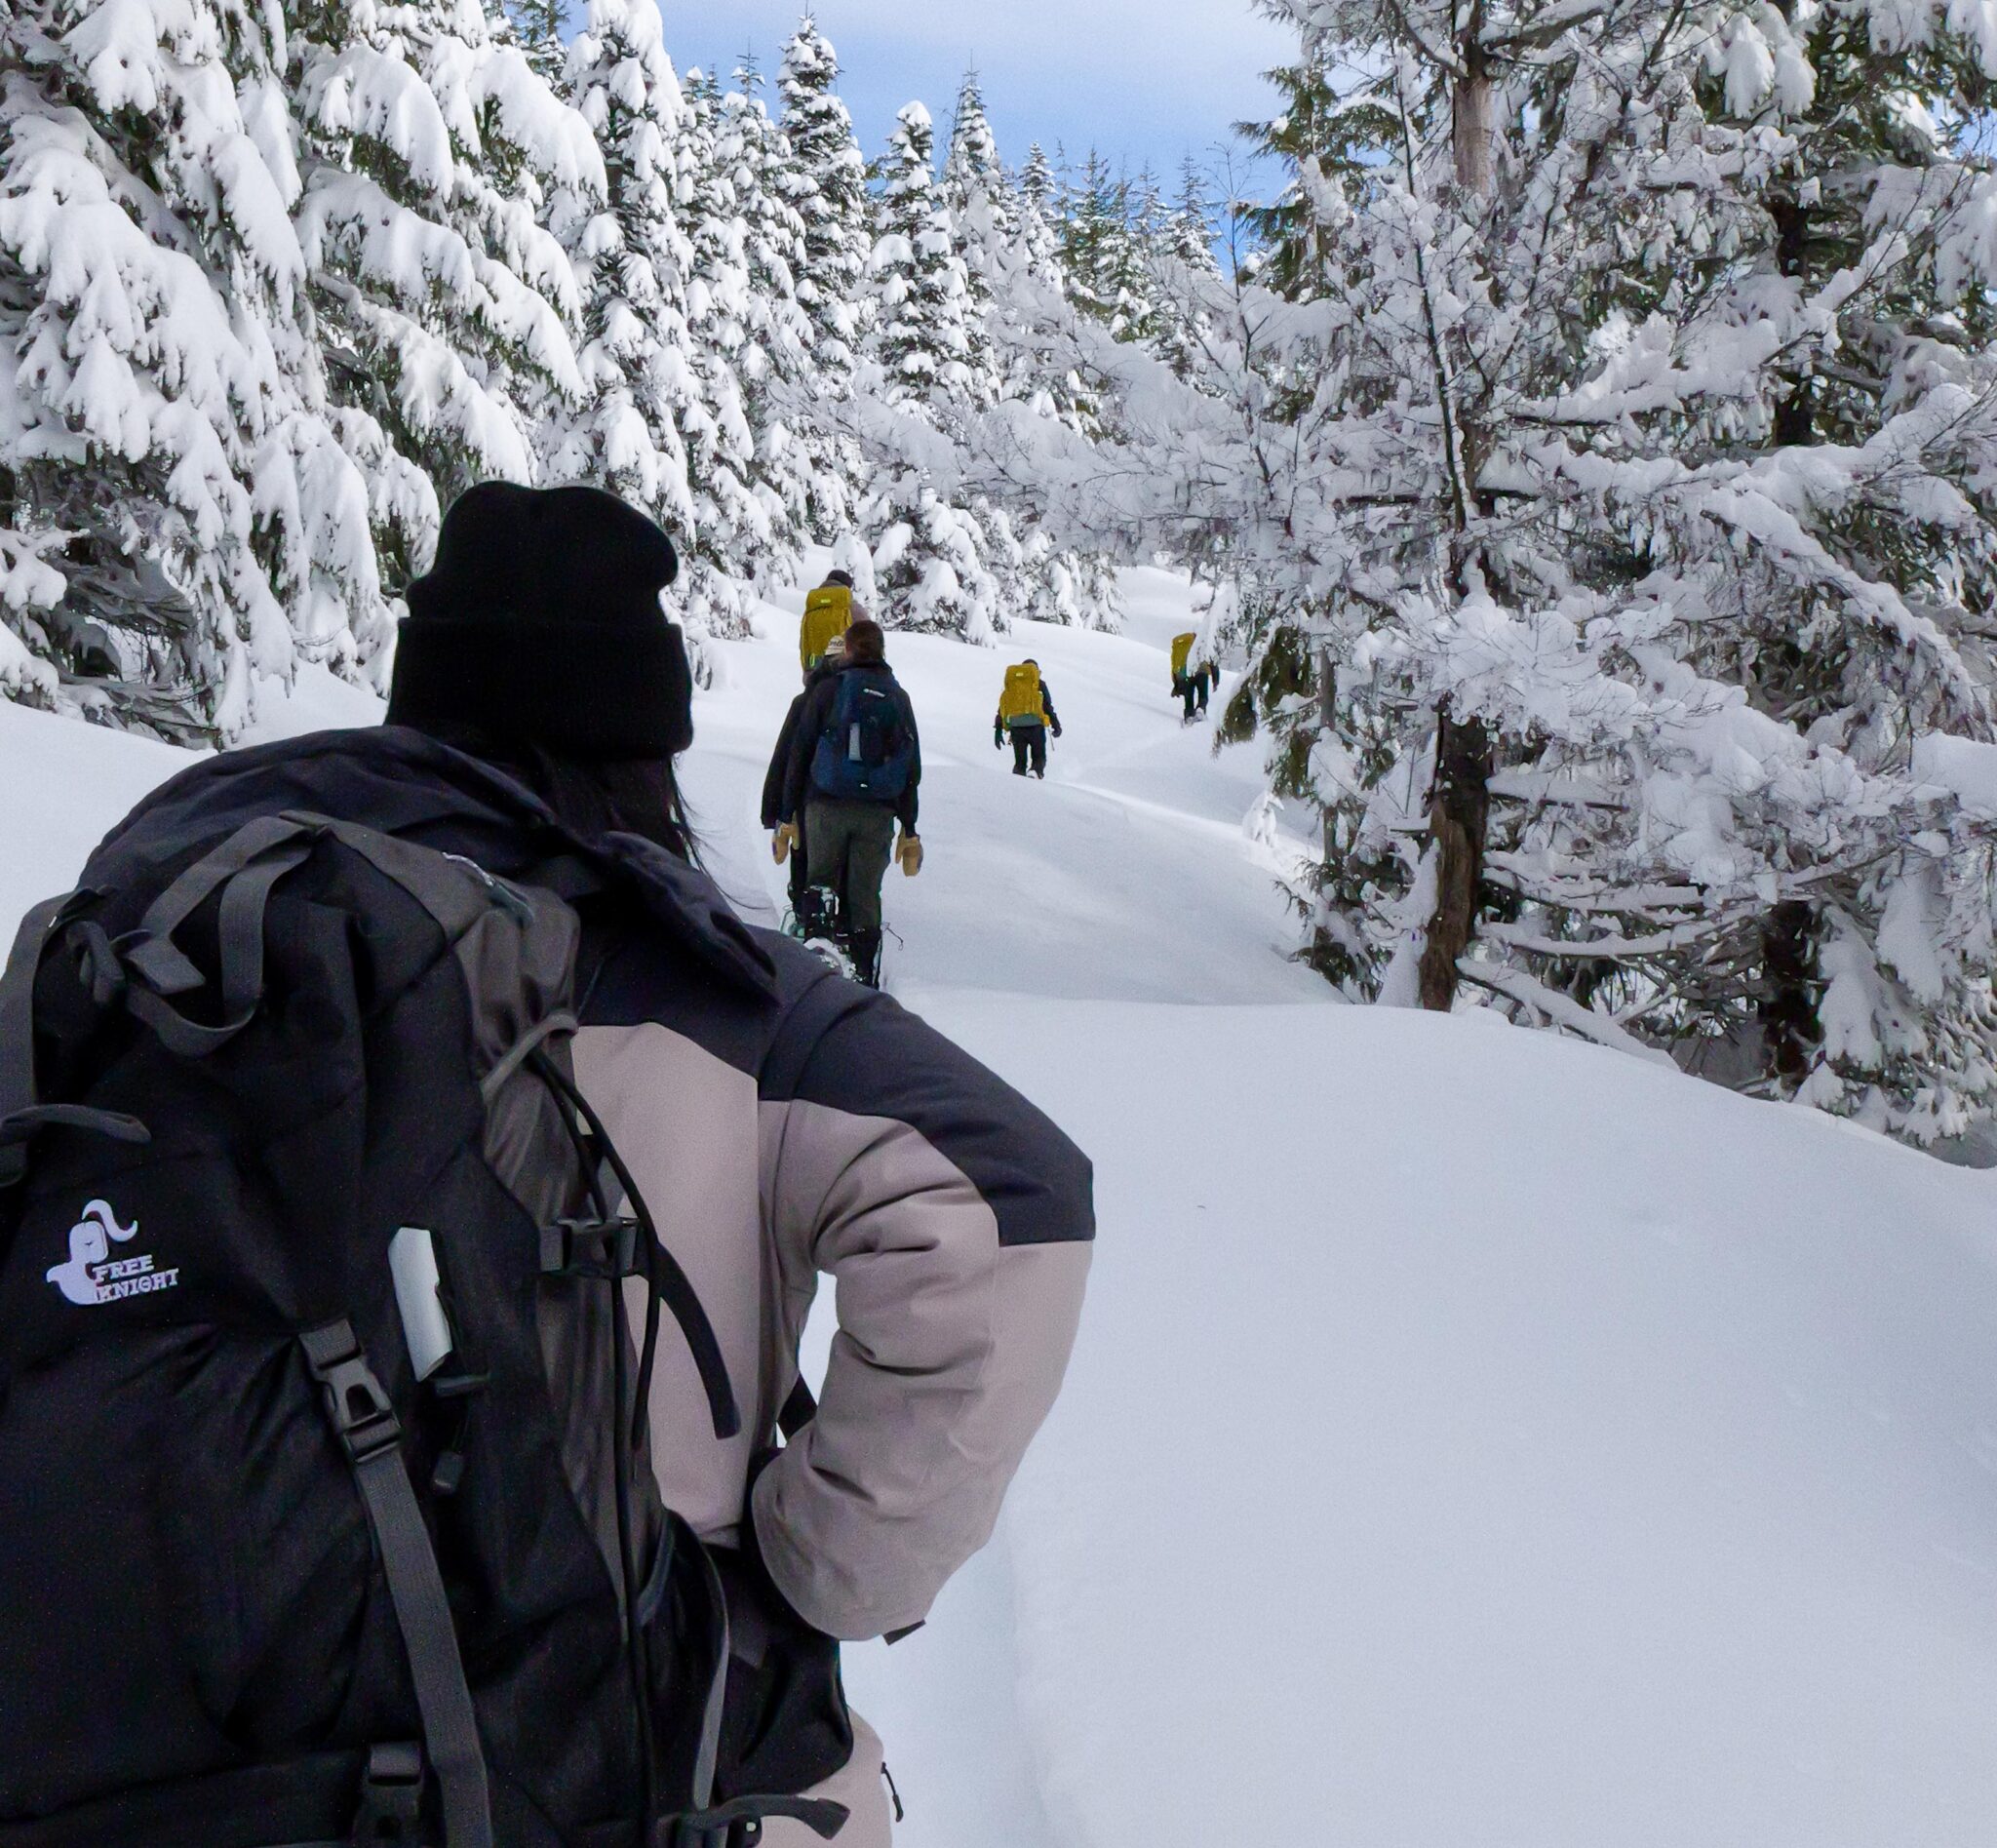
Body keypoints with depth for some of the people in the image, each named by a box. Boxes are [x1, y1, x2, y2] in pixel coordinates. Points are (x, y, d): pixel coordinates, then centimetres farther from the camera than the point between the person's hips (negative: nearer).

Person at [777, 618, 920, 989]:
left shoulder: (827, 690, -1)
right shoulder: (898, 697, 8)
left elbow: (799, 753, -2)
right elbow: (913, 767, 9)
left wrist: (788, 814, 4)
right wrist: (909, 829, 14)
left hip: (827, 806, -2)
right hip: (878, 813, 2)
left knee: (821, 889, 5)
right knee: (865, 898, 6)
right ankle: (865, 981, 5)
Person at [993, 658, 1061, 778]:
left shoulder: (1010, 683, 19)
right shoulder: (1038, 683, 11)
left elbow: (1002, 708, 14)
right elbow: (1048, 706, 4)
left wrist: (998, 730, 14)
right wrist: (1056, 725, 10)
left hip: (1015, 726, 3)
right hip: (1034, 725, -2)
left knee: (1020, 761, 12)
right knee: (1039, 757, 6)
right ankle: (1037, 772, -22)